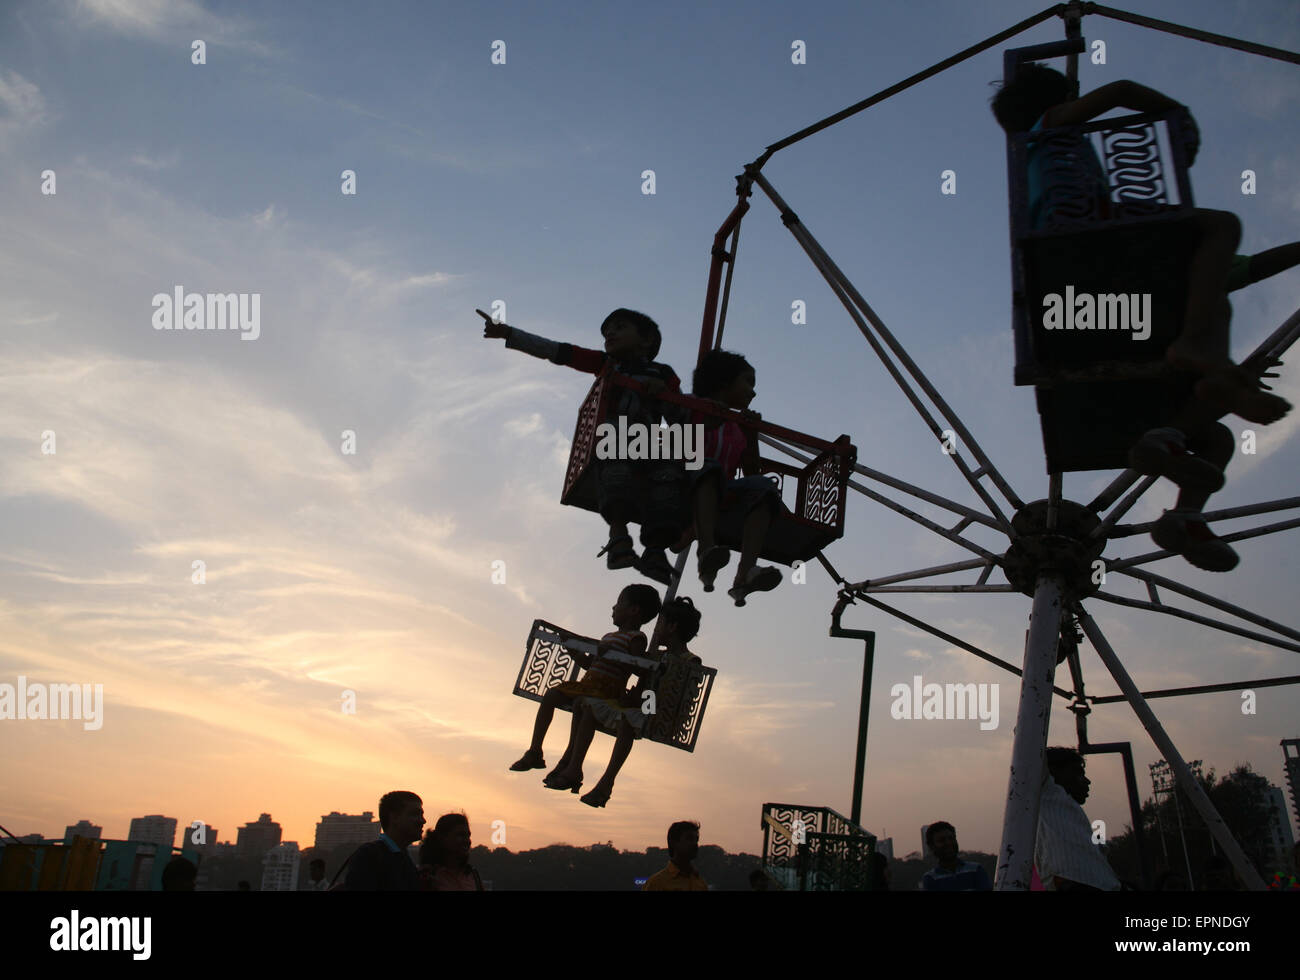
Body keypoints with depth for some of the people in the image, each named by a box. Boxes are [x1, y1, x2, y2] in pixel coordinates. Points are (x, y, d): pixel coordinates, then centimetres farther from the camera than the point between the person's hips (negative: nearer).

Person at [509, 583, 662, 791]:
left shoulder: (636, 638, -4)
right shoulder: (608, 637, 25)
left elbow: (637, 667, -18)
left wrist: (608, 656, -21)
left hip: (608, 690, -9)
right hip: (588, 684, 9)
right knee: (550, 695, -2)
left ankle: (568, 766, -31)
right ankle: (535, 752, 1)